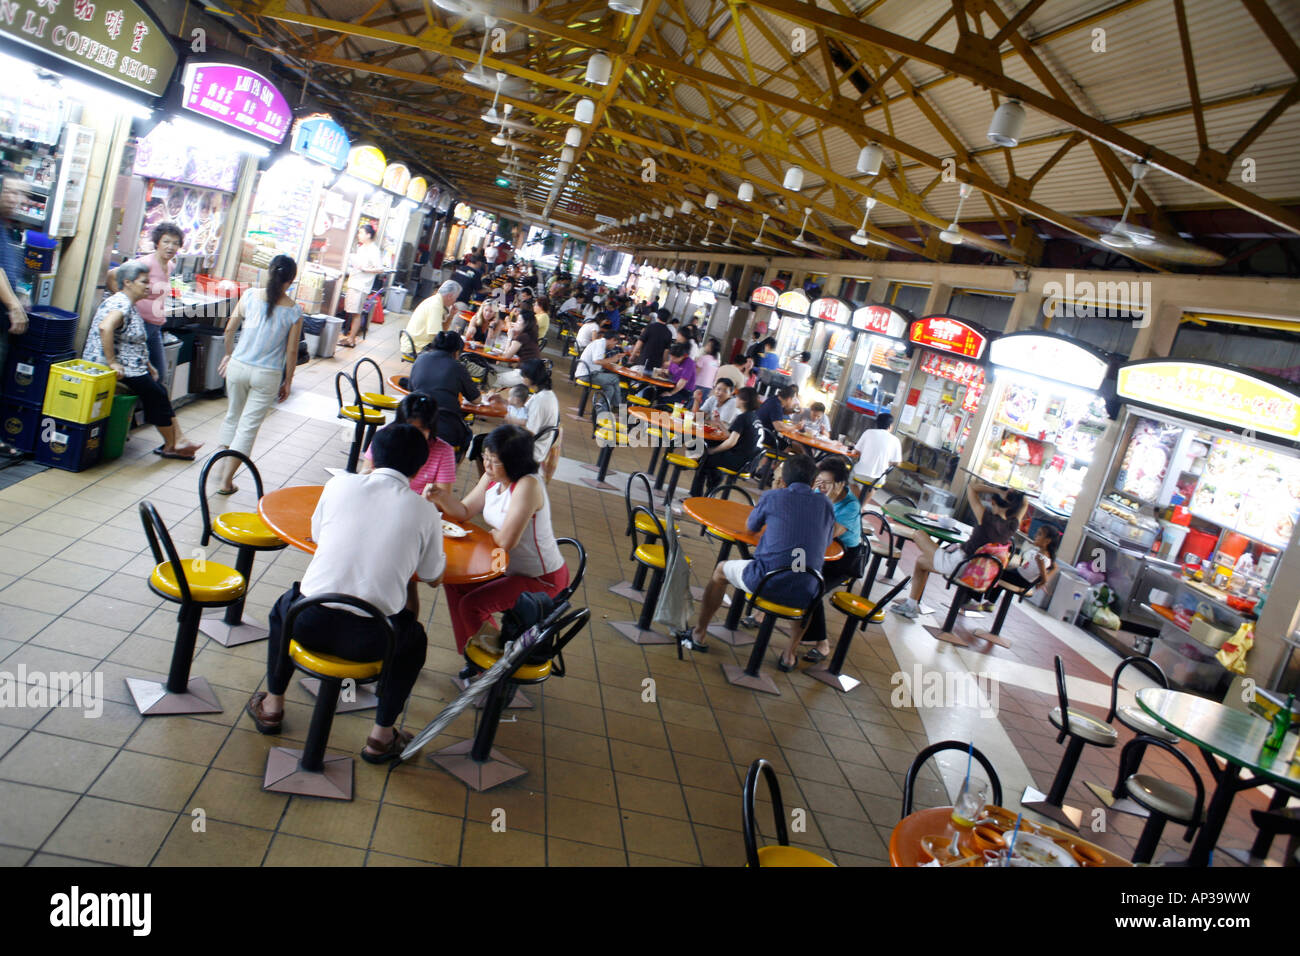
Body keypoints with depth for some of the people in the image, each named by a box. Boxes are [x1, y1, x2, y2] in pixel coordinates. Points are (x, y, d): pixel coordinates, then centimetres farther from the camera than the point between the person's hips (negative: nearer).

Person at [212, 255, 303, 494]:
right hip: (267, 375, -2)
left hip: (238, 367, 2)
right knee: (248, 427, 5)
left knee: (232, 416, 23)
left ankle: (224, 467, 36)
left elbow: (230, 328, 4)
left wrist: (229, 354, 21)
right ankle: (226, 481, 7)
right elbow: (291, 351, -5)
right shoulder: (293, 311, -9)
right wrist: (288, 381, 7)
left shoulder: (250, 296, -5)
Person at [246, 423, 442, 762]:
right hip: (369, 639, -1)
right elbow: (432, 576, 13)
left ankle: (272, 706, 44)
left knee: (284, 606, 37)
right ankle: (382, 734, 30)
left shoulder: (340, 484, 4)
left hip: (311, 623, 2)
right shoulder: (426, 512, 1)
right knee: (414, 639, 32)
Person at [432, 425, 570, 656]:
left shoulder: (528, 486, -29)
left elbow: (506, 540, -31)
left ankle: (496, 652, 15)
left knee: (471, 605, -15)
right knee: (455, 584, 11)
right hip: (511, 568, 9)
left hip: (543, 579, -9)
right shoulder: (491, 478, -2)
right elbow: (465, 511, 7)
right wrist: (441, 498, -14)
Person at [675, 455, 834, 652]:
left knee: (721, 569, 27)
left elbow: (751, 526, 19)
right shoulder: (826, 504, 8)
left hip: (766, 583, -3)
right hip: (804, 594, 3)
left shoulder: (773, 497, 0)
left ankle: (698, 635, 36)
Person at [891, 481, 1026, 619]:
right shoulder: (1012, 526, -7)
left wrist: (998, 491, -16)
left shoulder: (986, 518, -24)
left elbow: (971, 487, -18)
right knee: (920, 561, 24)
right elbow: (1025, 503, 14)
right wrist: (1015, 495, -4)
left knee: (918, 534, 6)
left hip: (956, 563, -8)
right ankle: (911, 605, 29)